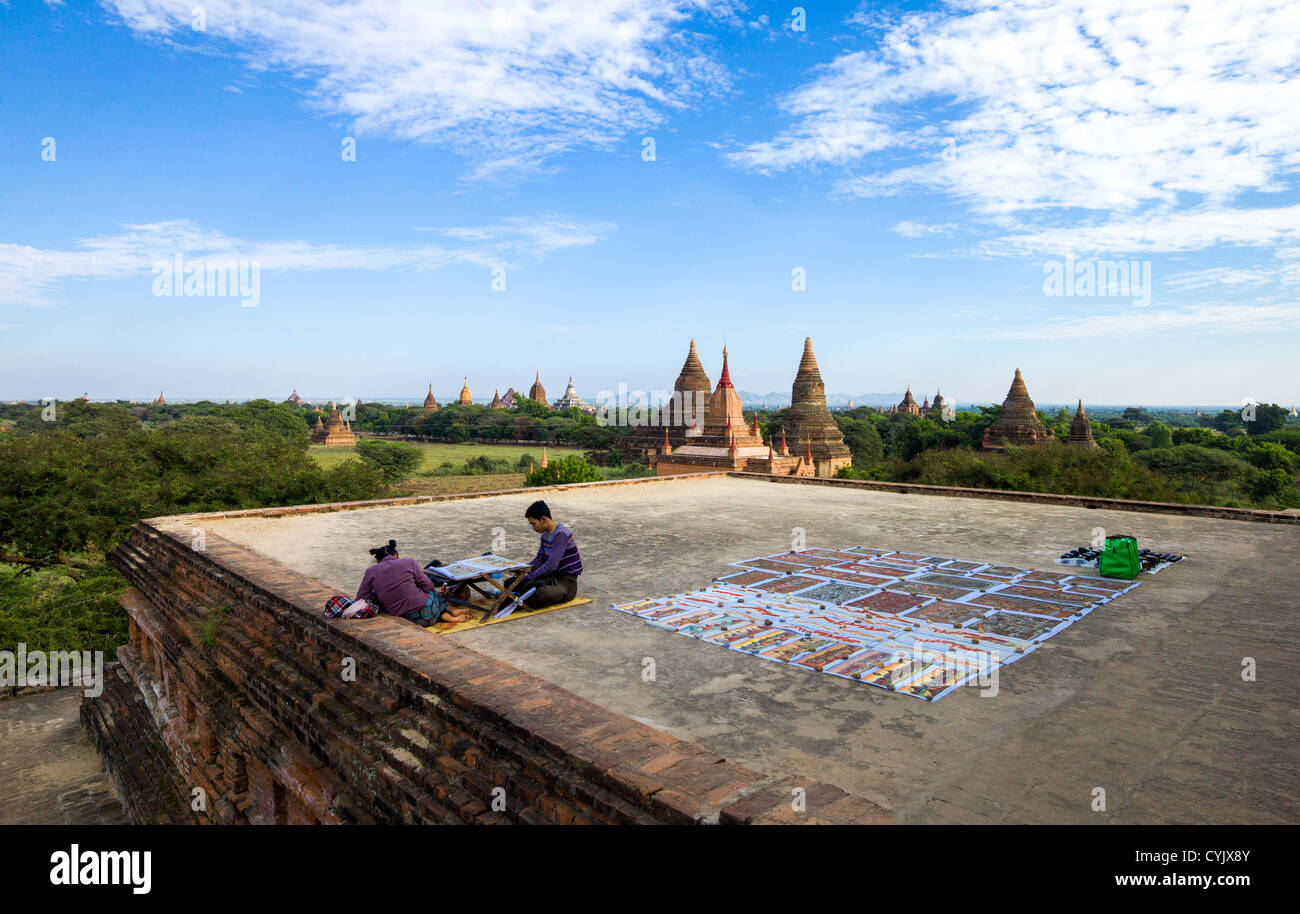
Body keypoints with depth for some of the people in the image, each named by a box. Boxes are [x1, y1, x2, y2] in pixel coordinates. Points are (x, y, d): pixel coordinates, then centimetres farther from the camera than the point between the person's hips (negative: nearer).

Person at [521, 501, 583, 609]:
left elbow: (551, 565, -27)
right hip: (553, 576, 9)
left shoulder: (561, 534, -22)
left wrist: (529, 578, -22)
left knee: (543, 593, -38)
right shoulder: (545, 534, 8)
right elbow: (539, 559, 14)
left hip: (566, 581, -9)